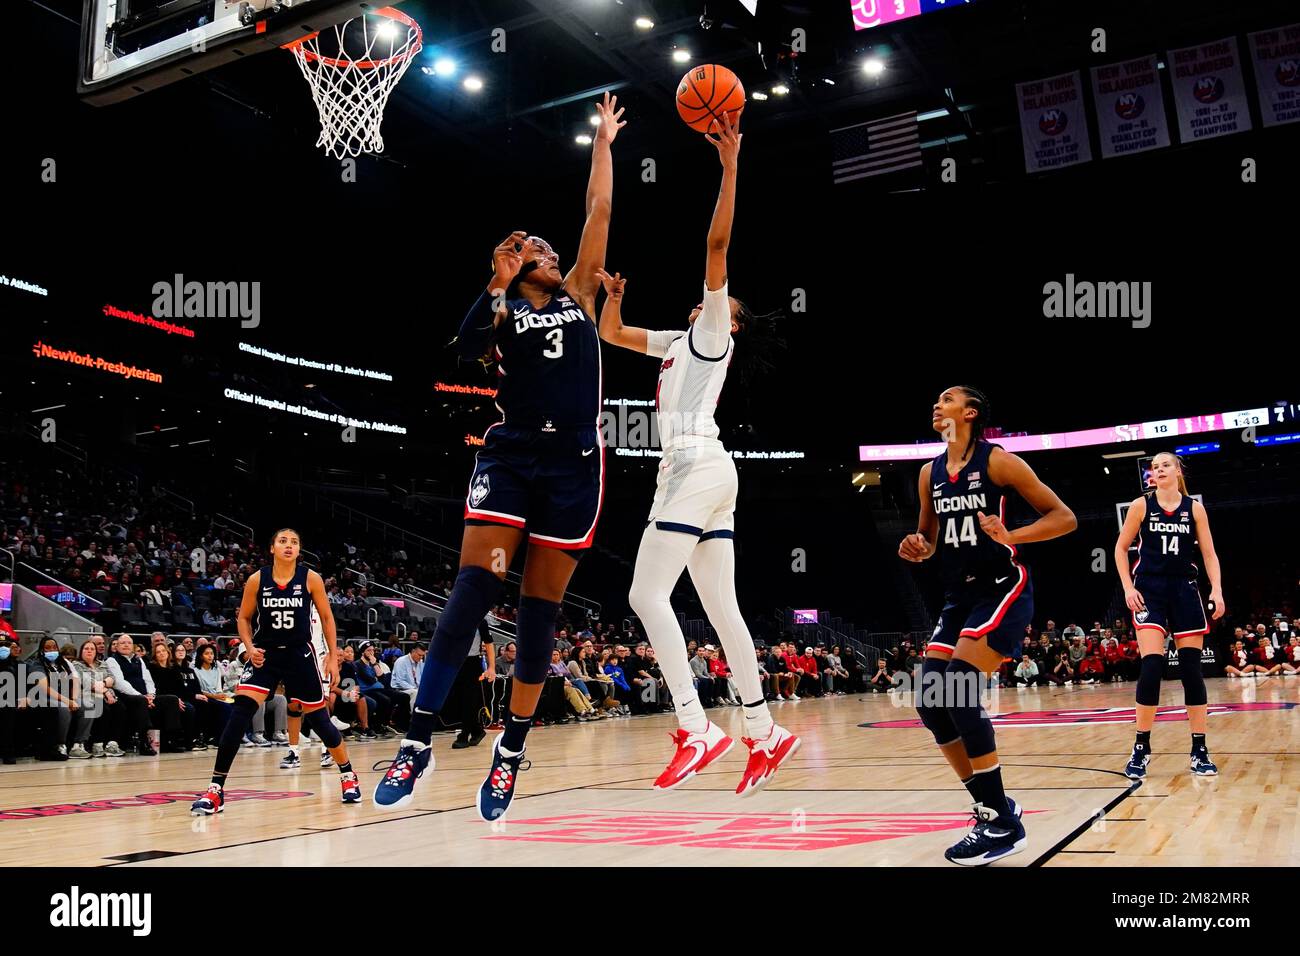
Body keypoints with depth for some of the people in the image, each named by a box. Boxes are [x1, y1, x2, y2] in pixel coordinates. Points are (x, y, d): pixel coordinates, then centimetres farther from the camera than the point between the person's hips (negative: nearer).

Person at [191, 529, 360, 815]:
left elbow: (327, 617, 3)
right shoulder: (256, 580, -5)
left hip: (300, 654, 0)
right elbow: (243, 618, 8)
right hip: (265, 654, 0)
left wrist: (333, 657, 0)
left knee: (319, 718, 6)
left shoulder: (310, 578, -6)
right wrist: (250, 647, -8)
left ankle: (348, 775, 27)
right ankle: (216, 791, -10)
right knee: (239, 713, -16)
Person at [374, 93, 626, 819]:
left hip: (575, 464, 2)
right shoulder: (501, 307, 13)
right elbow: (468, 349, -8)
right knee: (473, 589, -13)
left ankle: (511, 750, 10)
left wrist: (603, 141, 25)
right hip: (510, 454, -1)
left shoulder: (579, 294, 18)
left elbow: (599, 208, 18)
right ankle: (420, 742, -10)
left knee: (542, 608, 2)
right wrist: (498, 282, -10)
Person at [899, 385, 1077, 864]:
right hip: (958, 598, 7)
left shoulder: (997, 461, -9)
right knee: (930, 703, -2)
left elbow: (1064, 517, -8)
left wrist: (1011, 536, -24)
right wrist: (917, 548, -3)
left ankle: (1003, 823, -9)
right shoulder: (930, 474, 9)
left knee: (959, 689, -21)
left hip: (1002, 590, -7)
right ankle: (991, 808, 14)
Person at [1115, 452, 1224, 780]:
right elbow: (1121, 548, 5)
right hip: (1149, 590, -2)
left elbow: (1209, 554, 6)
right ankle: (1141, 749, -4)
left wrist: (1217, 589, -8)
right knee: (1151, 666, -13)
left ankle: (1200, 750, 9)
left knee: (1192, 668, 1)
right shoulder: (1141, 505, 1)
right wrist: (1128, 588, -6)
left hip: (1184, 590, 2)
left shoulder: (1194, 508, 5)